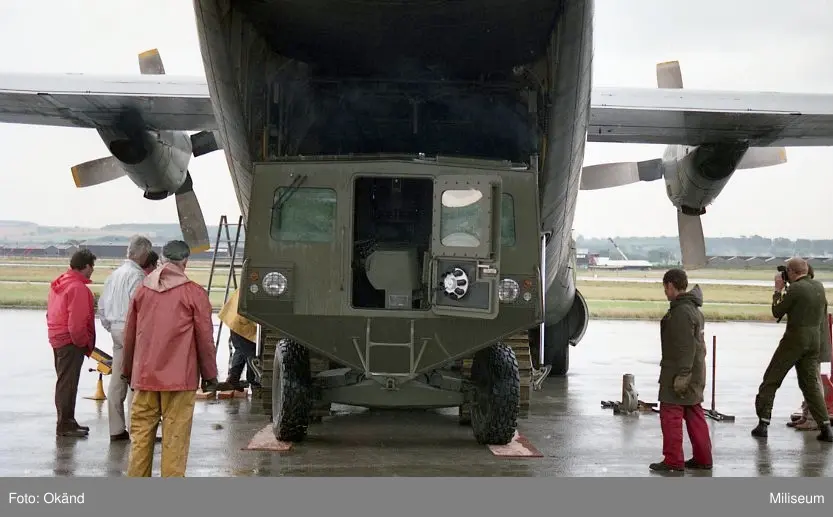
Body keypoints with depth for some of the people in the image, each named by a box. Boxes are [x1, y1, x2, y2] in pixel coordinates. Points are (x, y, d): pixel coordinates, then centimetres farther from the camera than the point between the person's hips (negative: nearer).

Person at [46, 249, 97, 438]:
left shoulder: (59, 284, 12)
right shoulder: (78, 288, -19)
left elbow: (51, 313, 18)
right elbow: (76, 323, -24)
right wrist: (85, 344, -10)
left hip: (57, 337, 10)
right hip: (71, 341, -10)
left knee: (64, 382, 17)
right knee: (68, 384, -4)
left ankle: (67, 421, 26)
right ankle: (65, 425, 1)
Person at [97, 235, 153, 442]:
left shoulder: (114, 274, 14)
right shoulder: (136, 275, -14)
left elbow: (102, 306, 18)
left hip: (116, 330, 9)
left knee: (117, 381, 11)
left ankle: (116, 429, 16)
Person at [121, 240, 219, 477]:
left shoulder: (142, 290, 8)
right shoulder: (194, 293, -6)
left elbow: (129, 335, 14)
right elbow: (205, 338, -4)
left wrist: (128, 371, 25)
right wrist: (209, 375, 6)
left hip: (145, 375, 4)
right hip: (180, 377, -4)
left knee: (141, 430, 12)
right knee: (175, 434, -1)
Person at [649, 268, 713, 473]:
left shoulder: (681, 312, -18)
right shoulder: (694, 309, 15)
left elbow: (685, 347, -24)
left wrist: (681, 375, -24)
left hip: (679, 374, -10)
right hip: (695, 375, 10)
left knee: (671, 415, -4)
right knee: (694, 414, 14)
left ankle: (673, 461, -1)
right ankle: (703, 458, 18)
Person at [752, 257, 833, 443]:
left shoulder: (796, 288, -14)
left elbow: (777, 312, -7)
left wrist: (778, 290, 6)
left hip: (795, 338, -6)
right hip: (814, 340, 7)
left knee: (770, 380, 4)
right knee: (811, 383, 11)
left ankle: (763, 423, 3)